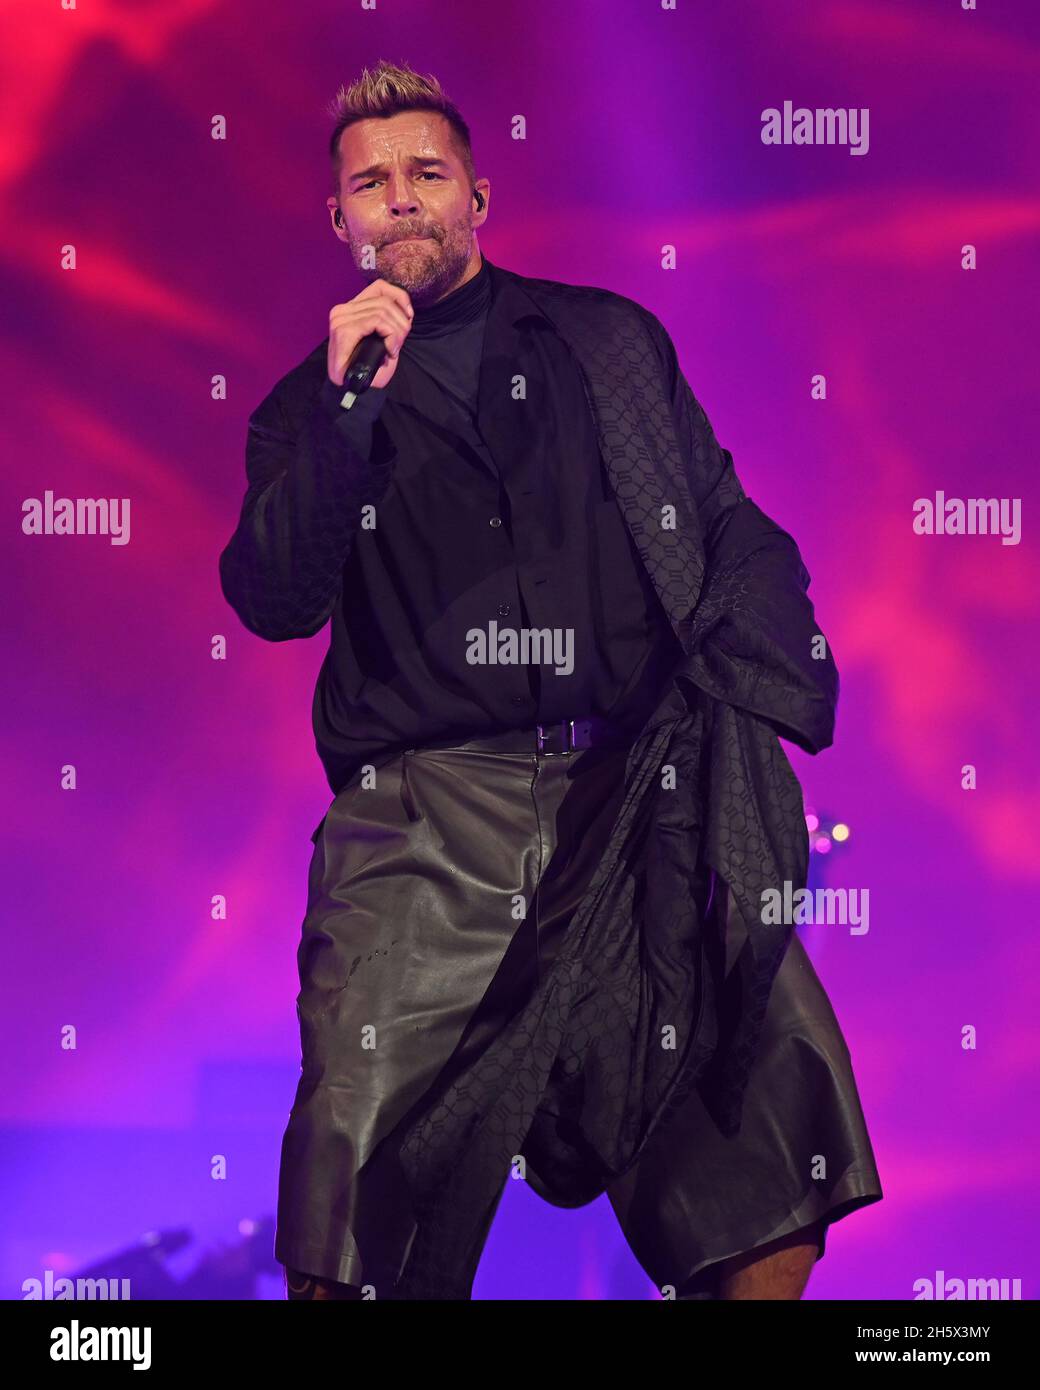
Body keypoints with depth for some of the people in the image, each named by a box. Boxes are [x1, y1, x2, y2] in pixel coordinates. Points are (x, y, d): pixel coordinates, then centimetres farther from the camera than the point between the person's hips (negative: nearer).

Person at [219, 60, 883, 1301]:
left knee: (774, 1196, -13)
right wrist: (349, 403, -8)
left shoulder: (611, 340, 19)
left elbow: (736, 536, 19)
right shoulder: (314, 406, 16)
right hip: (426, 812, -1)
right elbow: (274, 603, 1)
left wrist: (755, 708, 4)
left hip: (646, 796, 1)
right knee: (362, 1181, -14)